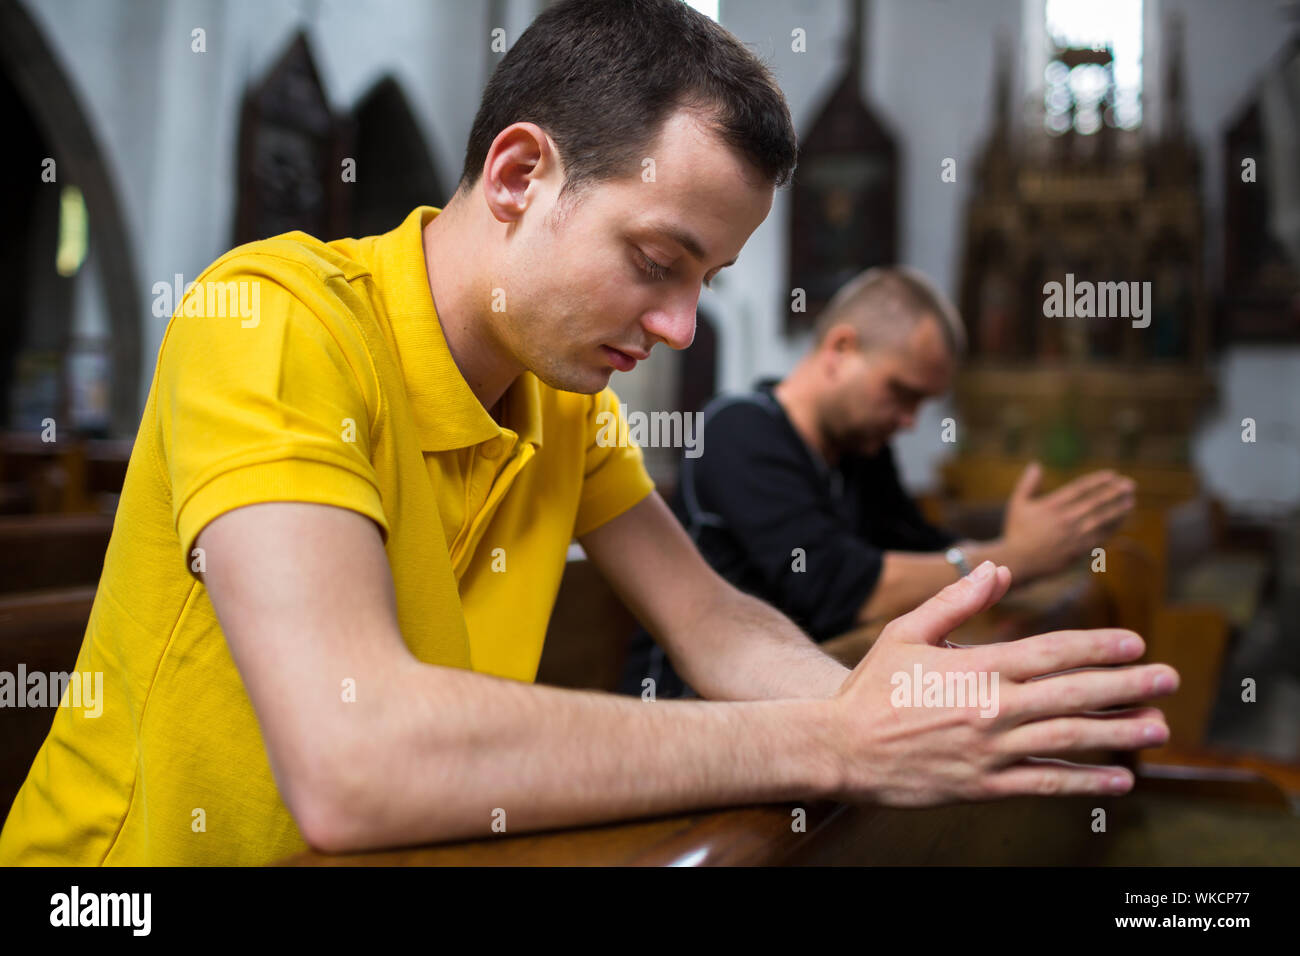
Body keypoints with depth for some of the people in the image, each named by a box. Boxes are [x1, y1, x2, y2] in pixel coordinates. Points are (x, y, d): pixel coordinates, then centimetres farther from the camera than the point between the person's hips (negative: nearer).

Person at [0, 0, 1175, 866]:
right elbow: (349, 760, -33)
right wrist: (832, 744, -29)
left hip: (410, 850, 5)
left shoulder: (565, 390, -1)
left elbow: (715, 627, 1)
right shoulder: (278, 319, -22)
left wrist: (880, 704, -19)